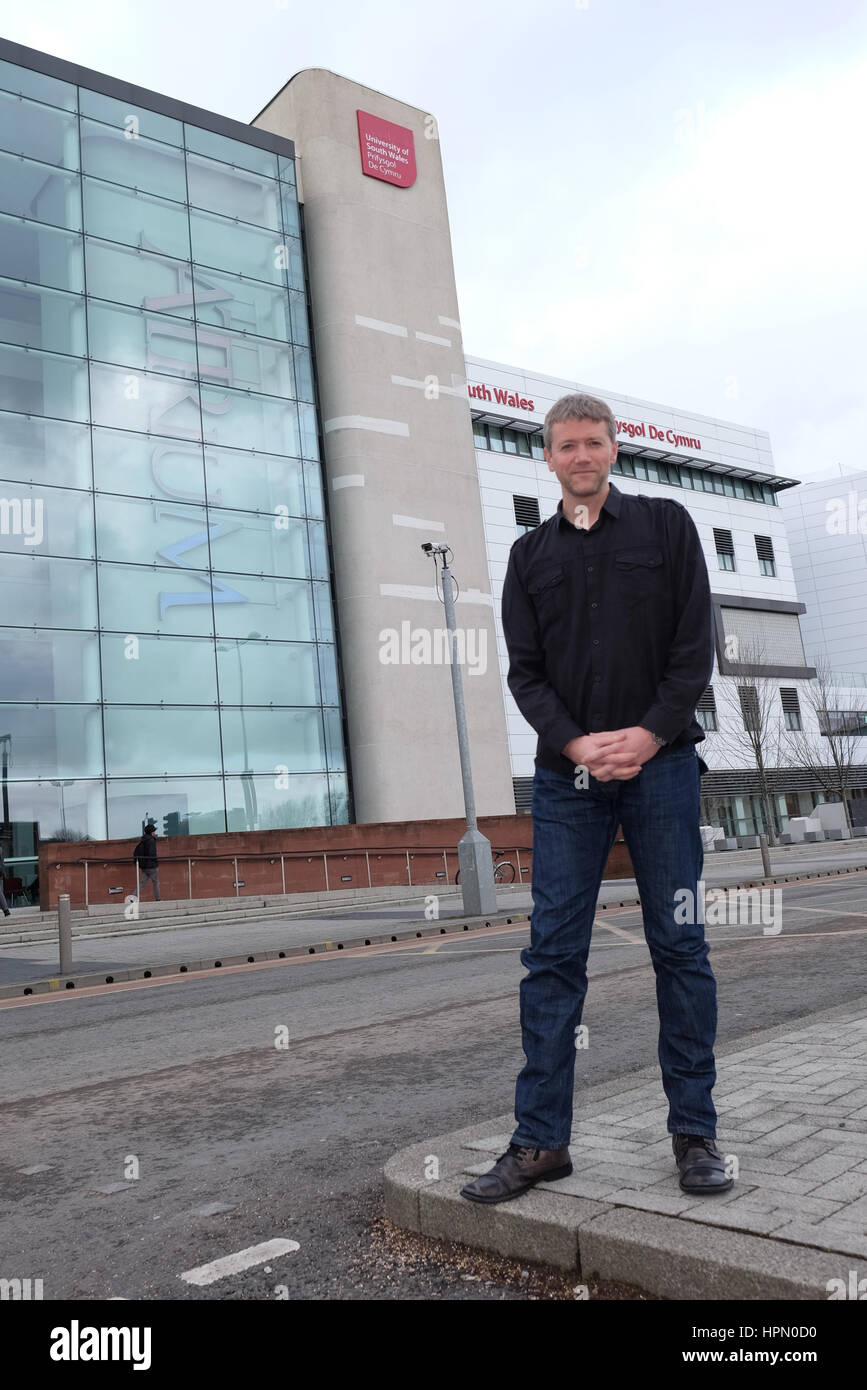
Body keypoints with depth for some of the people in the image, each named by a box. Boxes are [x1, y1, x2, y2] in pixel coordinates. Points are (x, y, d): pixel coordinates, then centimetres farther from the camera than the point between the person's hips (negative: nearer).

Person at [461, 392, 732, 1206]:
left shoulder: (666, 525, 10)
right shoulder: (530, 554, 14)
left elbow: (696, 645, 1)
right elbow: (524, 672, 5)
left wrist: (647, 735, -12)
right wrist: (577, 743, -12)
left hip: (659, 763, -1)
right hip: (566, 774, 2)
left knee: (678, 946, 3)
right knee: (552, 954, 0)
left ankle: (694, 1132, 15)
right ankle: (540, 1140, 8)